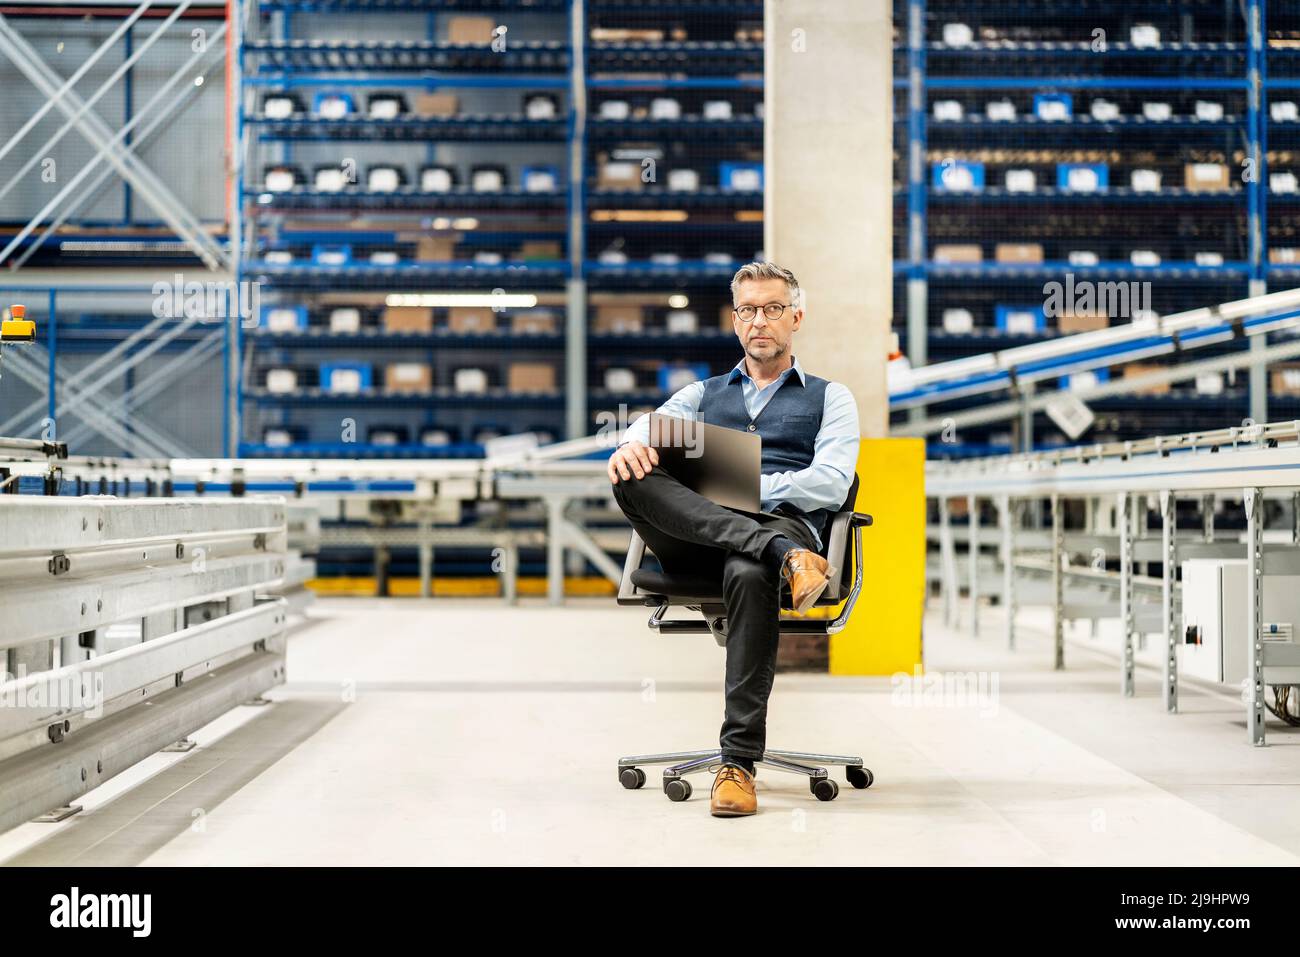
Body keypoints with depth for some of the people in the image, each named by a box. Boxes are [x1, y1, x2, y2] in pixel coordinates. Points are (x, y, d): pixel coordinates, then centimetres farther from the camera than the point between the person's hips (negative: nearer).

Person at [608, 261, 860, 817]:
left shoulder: (830, 398, 21)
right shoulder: (702, 395, 30)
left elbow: (831, 483, 2)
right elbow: (652, 426, 9)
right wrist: (631, 445, -18)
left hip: (783, 518, -3)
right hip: (693, 541, 3)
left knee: (749, 573, -41)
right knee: (632, 476, -29)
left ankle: (738, 762, -38)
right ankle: (782, 556, -42)